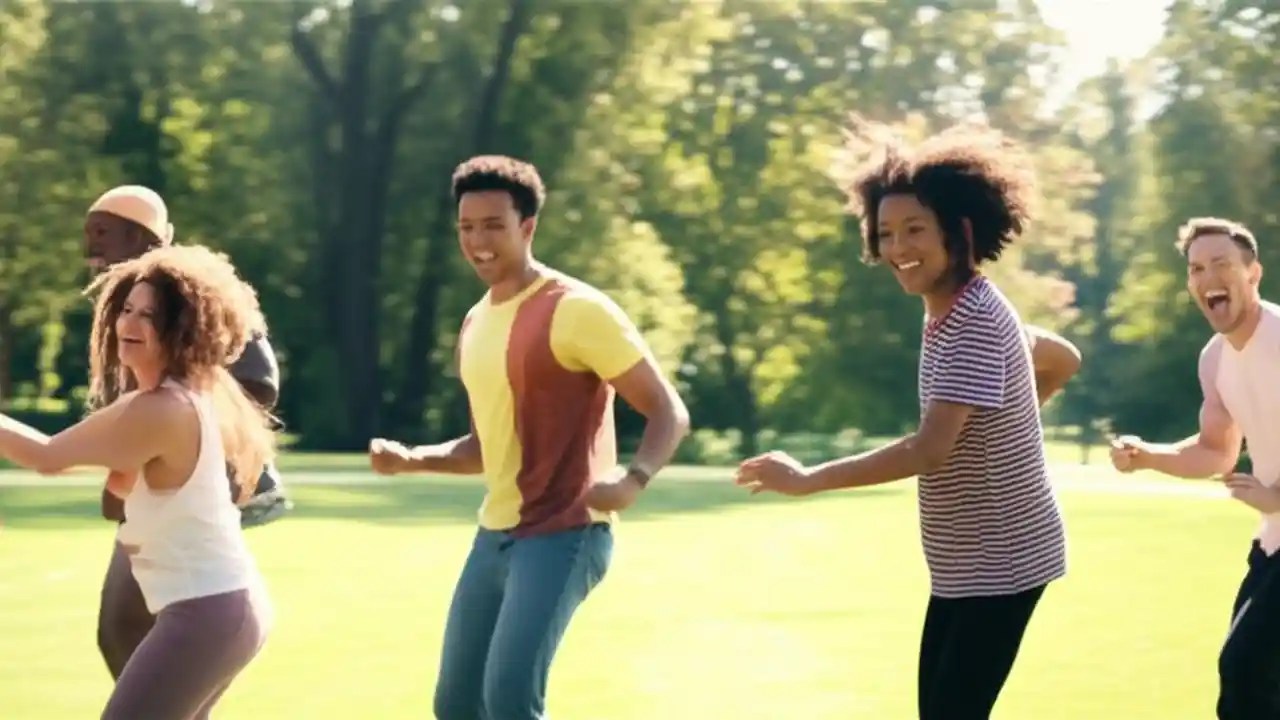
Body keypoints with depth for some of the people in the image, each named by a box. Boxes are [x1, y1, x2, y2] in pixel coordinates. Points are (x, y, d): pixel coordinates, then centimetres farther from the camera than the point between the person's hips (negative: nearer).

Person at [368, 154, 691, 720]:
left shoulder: (576, 310, -13)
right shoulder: (476, 323, 13)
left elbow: (669, 411, -14)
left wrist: (633, 479, -33)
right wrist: (413, 459, 6)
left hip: (562, 535, -9)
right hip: (495, 536, 9)